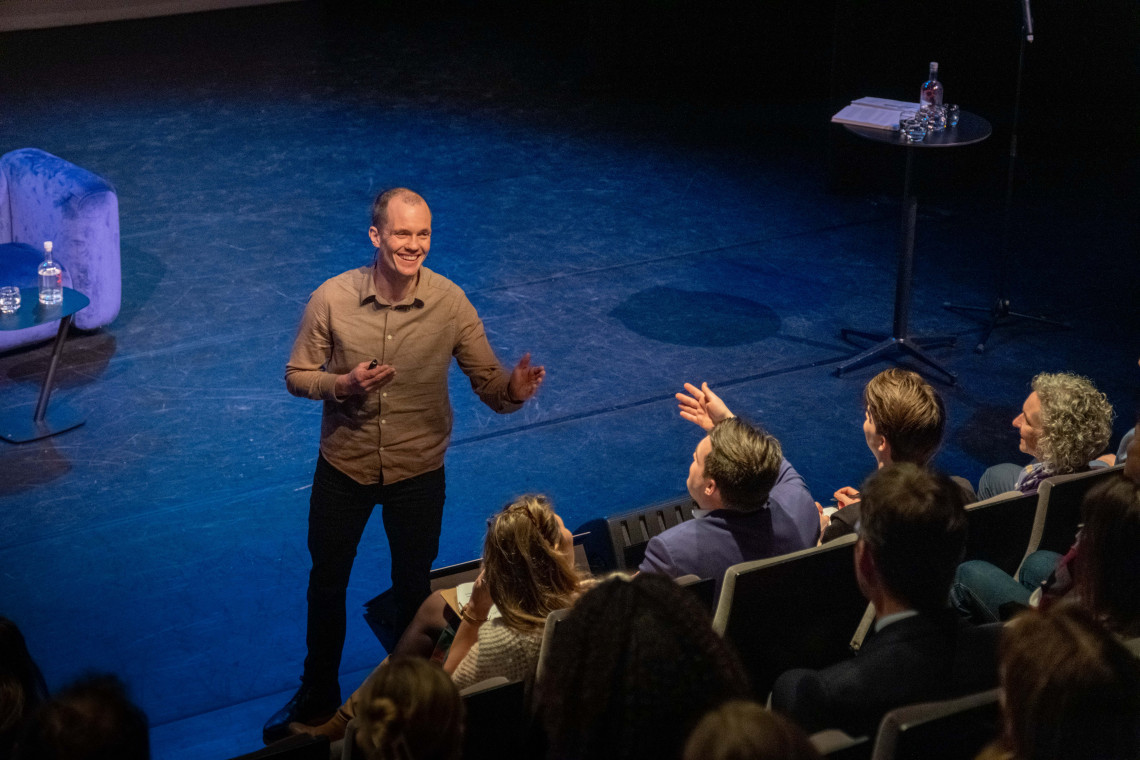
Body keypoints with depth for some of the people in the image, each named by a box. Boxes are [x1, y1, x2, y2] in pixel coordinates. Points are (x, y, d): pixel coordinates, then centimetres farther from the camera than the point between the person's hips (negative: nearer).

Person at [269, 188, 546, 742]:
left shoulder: (449, 302, -17)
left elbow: (487, 379, -15)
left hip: (418, 471, 0)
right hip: (343, 467, 1)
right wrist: (342, 385, -27)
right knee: (326, 584, 18)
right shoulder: (331, 299, -17)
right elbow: (296, 376, -7)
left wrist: (513, 390, -38)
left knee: (414, 588, 18)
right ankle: (317, 698, 42)